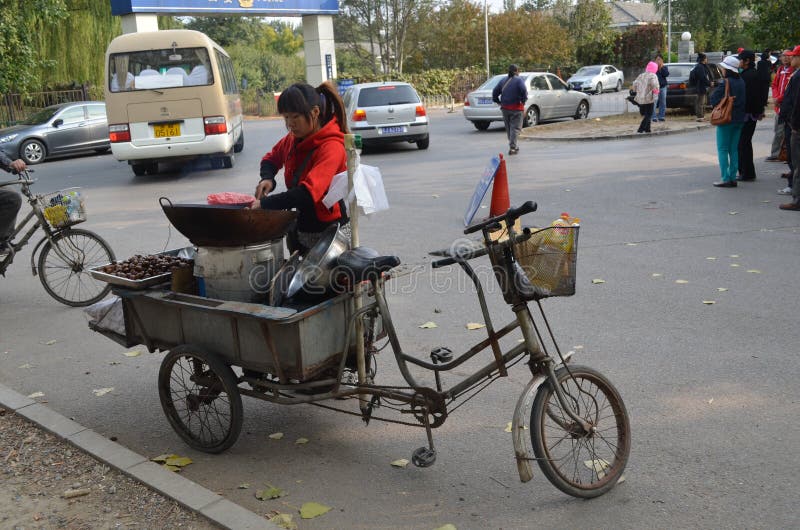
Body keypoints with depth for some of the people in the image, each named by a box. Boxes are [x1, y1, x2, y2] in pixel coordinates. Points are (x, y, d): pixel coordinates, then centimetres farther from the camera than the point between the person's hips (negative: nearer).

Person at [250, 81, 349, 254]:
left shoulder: (331, 147, -21)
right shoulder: (293, 139, 3)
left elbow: (308, 192, -32)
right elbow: (271, 158, 22)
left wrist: (264, 204, -32)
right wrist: (267, 178, -1)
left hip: (329, 230, -7)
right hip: (300, 229, 7)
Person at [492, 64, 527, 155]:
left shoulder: (503, 81, 11)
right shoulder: (519, 80, -5)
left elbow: (495, 92, 11)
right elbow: (524, 91, -20)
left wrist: (499, 102, 15)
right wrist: (523, 101, -9)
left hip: (505, 108, 5)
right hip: (516, 107, -5)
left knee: (508, 128, 15)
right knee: (515, 127, -4)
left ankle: (513, 146, 24)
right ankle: (512, 147, -16)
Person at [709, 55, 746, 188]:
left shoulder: (725, 83, -15)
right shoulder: (741, 82, 6)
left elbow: (713, 100, -13)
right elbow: (745, 100, 14)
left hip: (726, 119, -7)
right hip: (739, 119, 7)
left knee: (723, 149, -2)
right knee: (734, 149, 11)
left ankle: (725, 179, -6)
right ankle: (733, 178, 13)